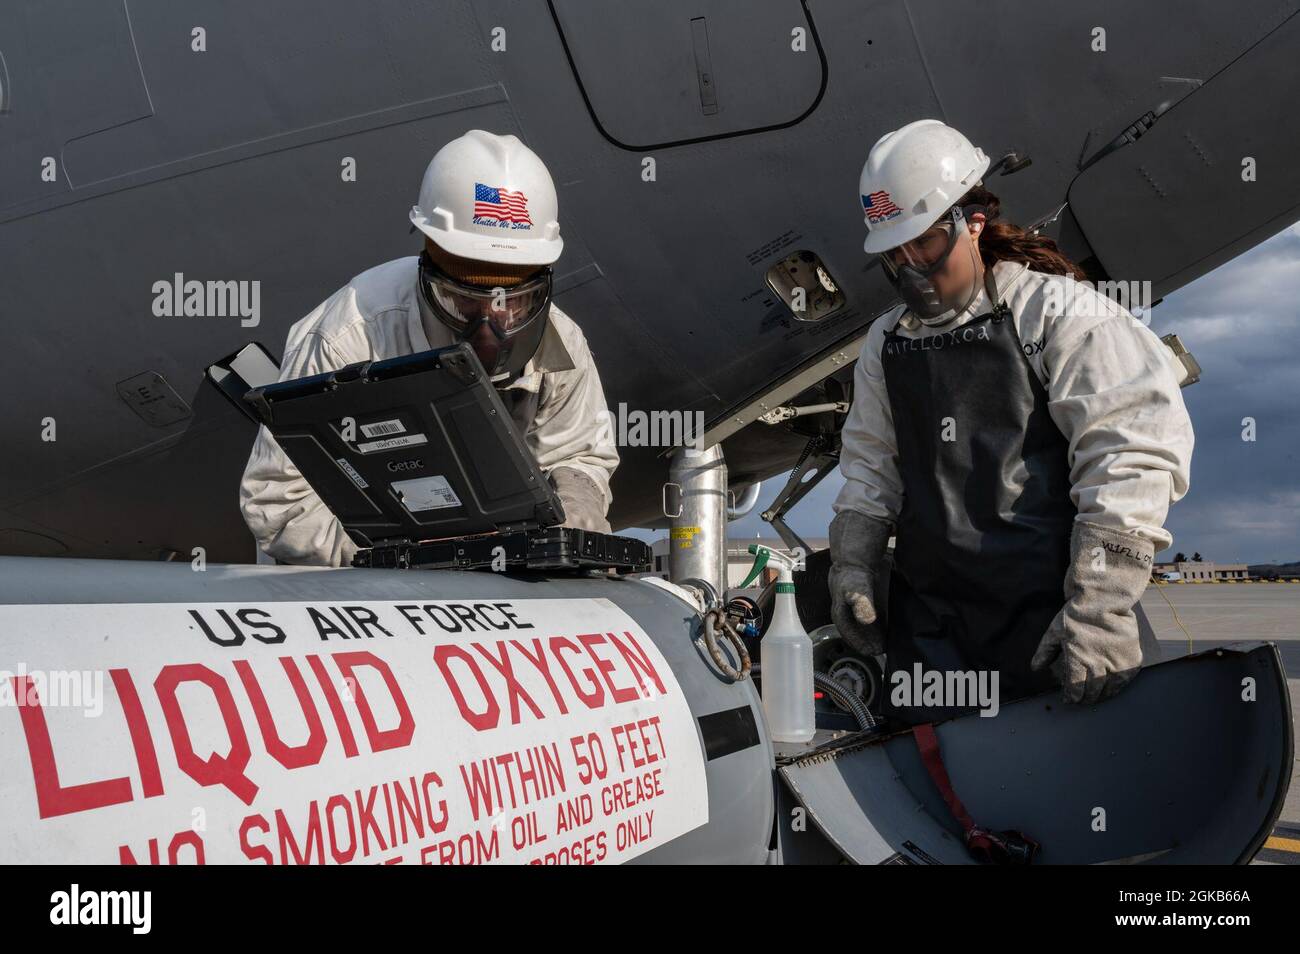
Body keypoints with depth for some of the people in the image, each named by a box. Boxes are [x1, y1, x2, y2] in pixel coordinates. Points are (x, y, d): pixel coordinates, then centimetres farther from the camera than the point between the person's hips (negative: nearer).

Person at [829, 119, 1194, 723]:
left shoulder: (1055, 308, -3)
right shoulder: (886, 343, 16)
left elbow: (1132, 448, -11)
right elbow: (870, 464, 23)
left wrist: (1101, 605, -18)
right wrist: (852, 561, 8)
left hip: (1049, 607, -4)